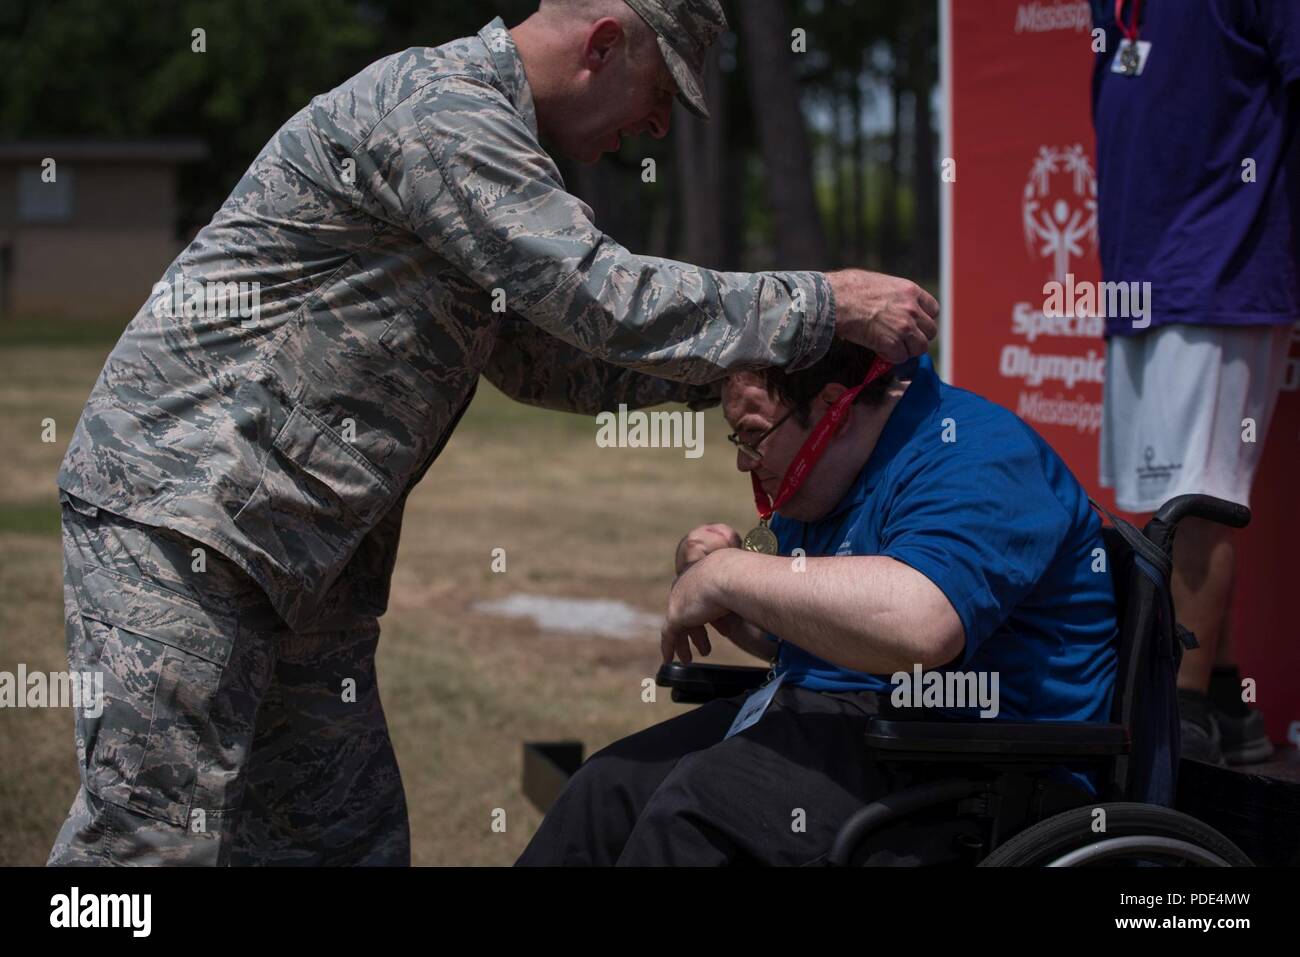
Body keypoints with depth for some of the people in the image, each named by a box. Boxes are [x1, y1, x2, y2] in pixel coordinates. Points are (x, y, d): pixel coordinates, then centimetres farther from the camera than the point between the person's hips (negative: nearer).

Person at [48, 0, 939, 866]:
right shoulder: (439, 110, -16)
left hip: (300, 555, 10)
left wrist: (721, 368, 13)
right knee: (156, 835, -12)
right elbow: (606, 298, -22)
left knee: (348, 837, 8)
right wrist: (828, 304, -14)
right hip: (177, 501, -10)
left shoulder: (479, 129, 17)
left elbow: (534, 356, 23)